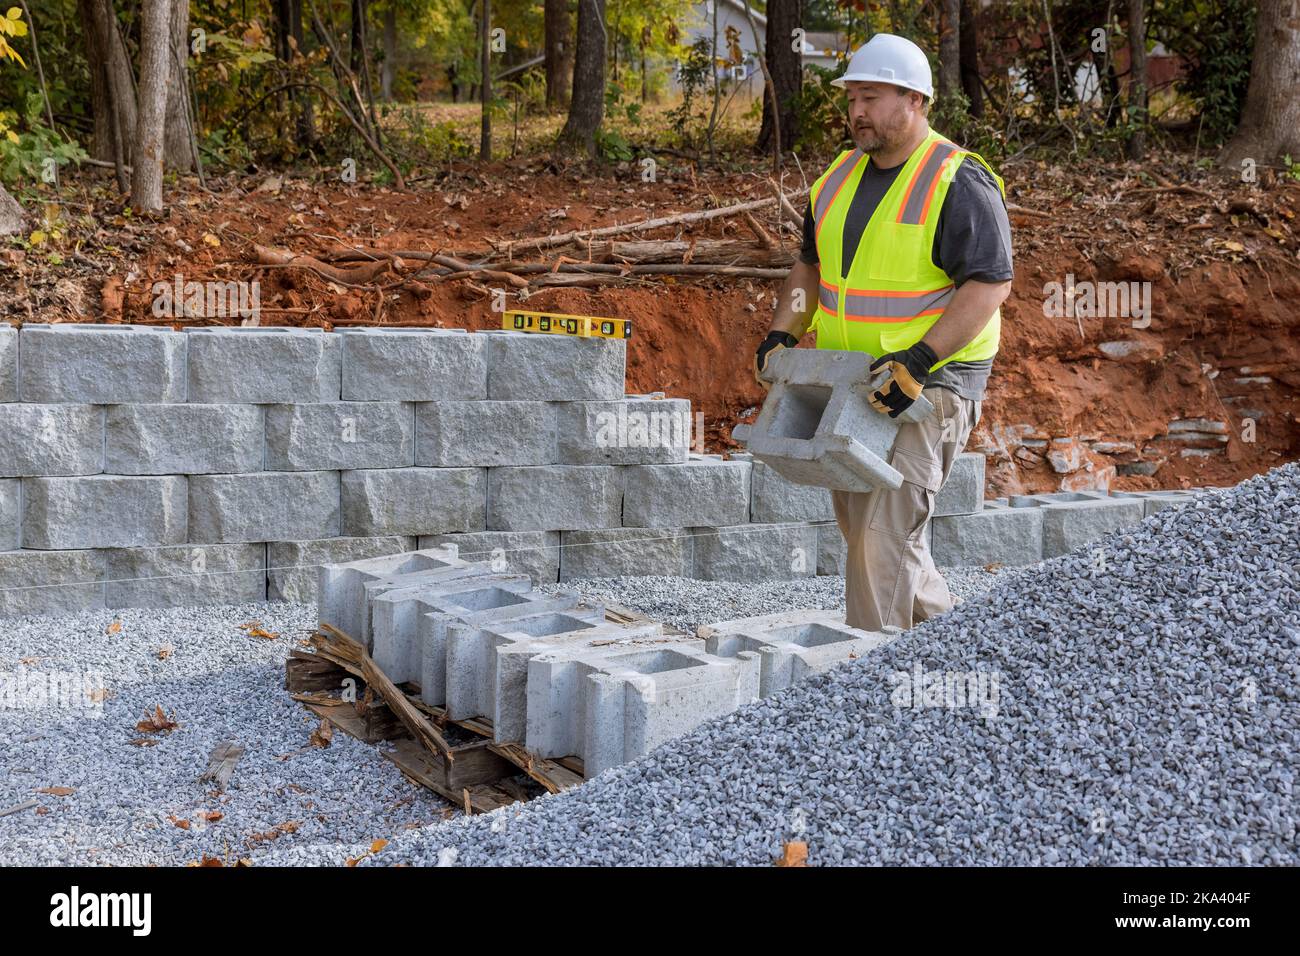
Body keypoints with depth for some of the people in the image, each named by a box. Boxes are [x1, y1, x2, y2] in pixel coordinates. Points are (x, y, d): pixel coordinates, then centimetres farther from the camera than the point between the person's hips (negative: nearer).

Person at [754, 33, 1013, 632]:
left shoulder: (959, 183, -12)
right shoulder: (839, 178, 12)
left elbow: (991, 284, -19)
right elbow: (810, 266, 22)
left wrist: (918, 362, -28)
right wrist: (782, 335, 5)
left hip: (932, 381, -8)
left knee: (885, 533, -13)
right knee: (862, 530, 15)